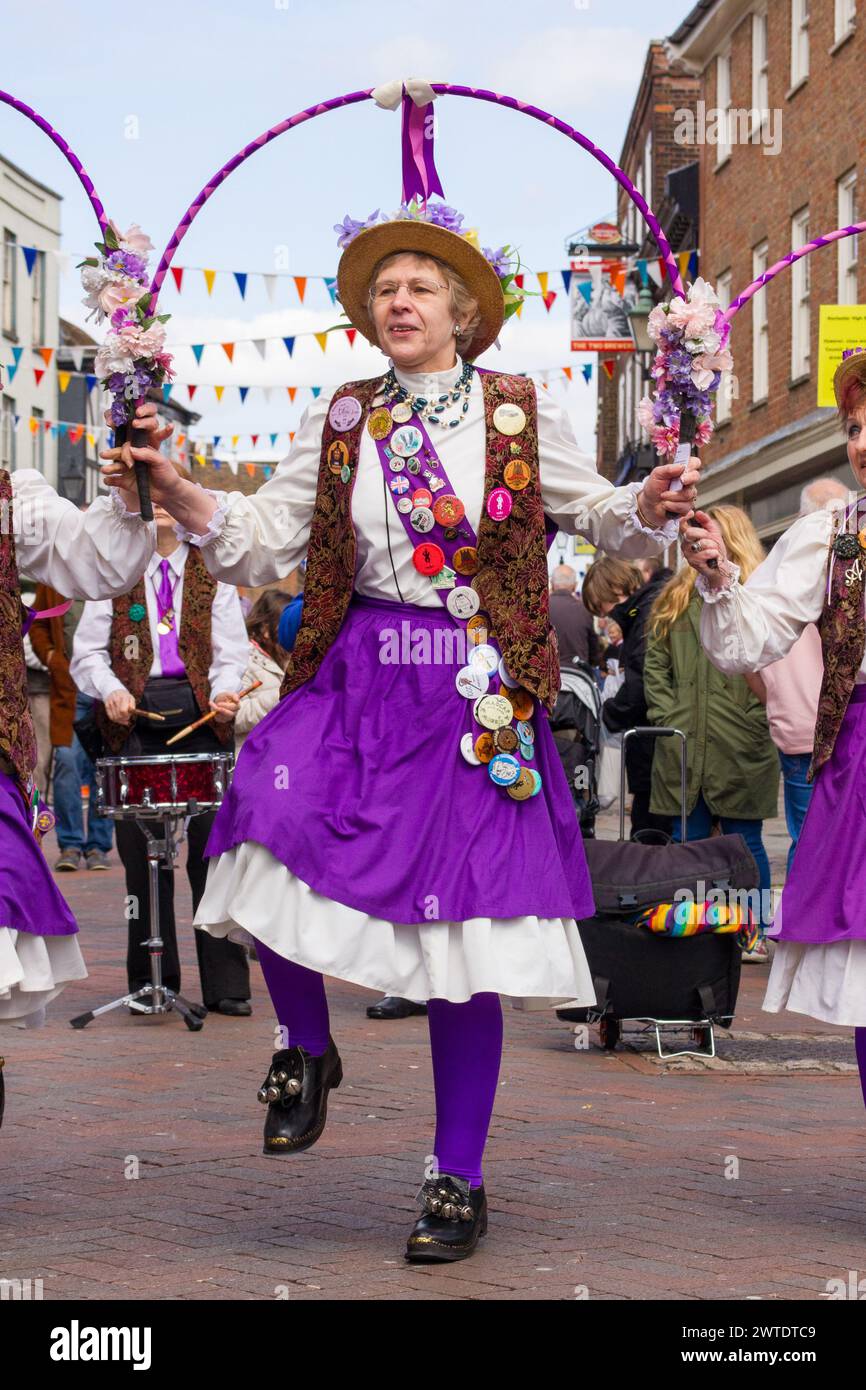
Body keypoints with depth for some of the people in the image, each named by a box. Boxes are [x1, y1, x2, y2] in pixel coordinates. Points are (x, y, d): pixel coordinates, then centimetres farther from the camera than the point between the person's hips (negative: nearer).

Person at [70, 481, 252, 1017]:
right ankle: (151, 983, 11)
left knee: (213, 844, -6)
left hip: (201, 715, -1)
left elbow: (230, 652, 5)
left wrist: (225, 692, -15)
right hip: (135, 713, 1)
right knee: (142, 852, 2)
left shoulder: (212, 573, 12)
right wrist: (110, 689, -11)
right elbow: (87, 653, 9)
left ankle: (226, 985, -2)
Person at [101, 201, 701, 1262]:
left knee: (465, 935, 0)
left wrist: (652, 505, -11)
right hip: (355, 676, 2)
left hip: (477, 697, -2)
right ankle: (306, 1048, 4)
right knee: (271, 822, -25)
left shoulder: (520, 415, 5)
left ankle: (458, 1182, 15)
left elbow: (599, 514, 11)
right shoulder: (342, 422, 11)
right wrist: (176, 491, -6)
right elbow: (263, 535, 9)